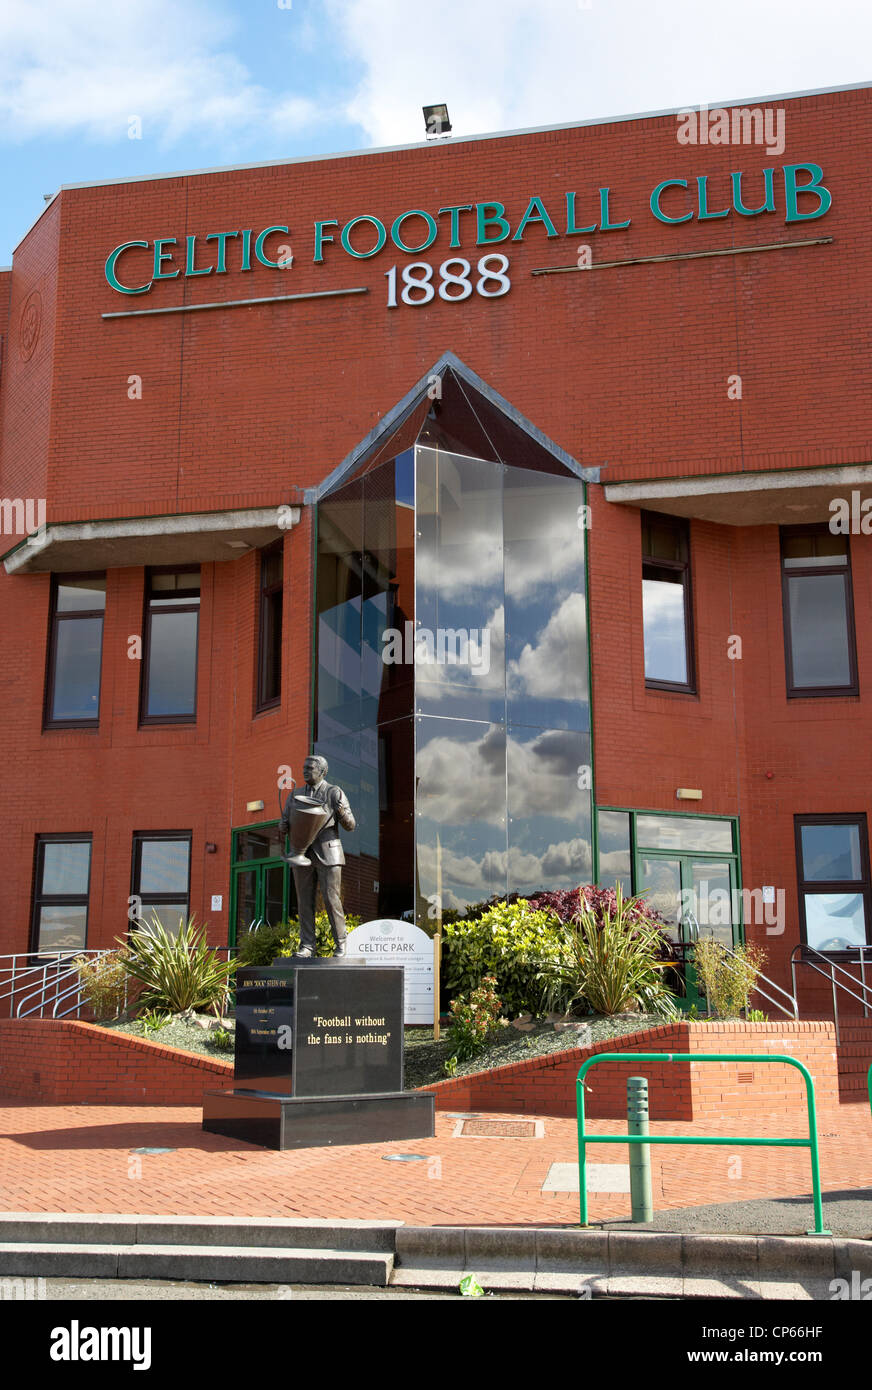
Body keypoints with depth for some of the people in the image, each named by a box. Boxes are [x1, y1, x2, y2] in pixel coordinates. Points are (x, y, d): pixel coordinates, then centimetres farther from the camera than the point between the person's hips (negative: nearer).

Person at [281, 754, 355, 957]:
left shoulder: (335, 793, 1)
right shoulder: (296, 796, 15)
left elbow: (350, 825, -2)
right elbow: (284, 823, 19)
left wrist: (343, 813, -25)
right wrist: (284, 827, -7)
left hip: (327, 853, -4)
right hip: (303, 855, 4)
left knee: (331, 899, -8)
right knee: (304, 902, 2)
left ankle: (340, 944, 3)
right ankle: (307, 946, 6)